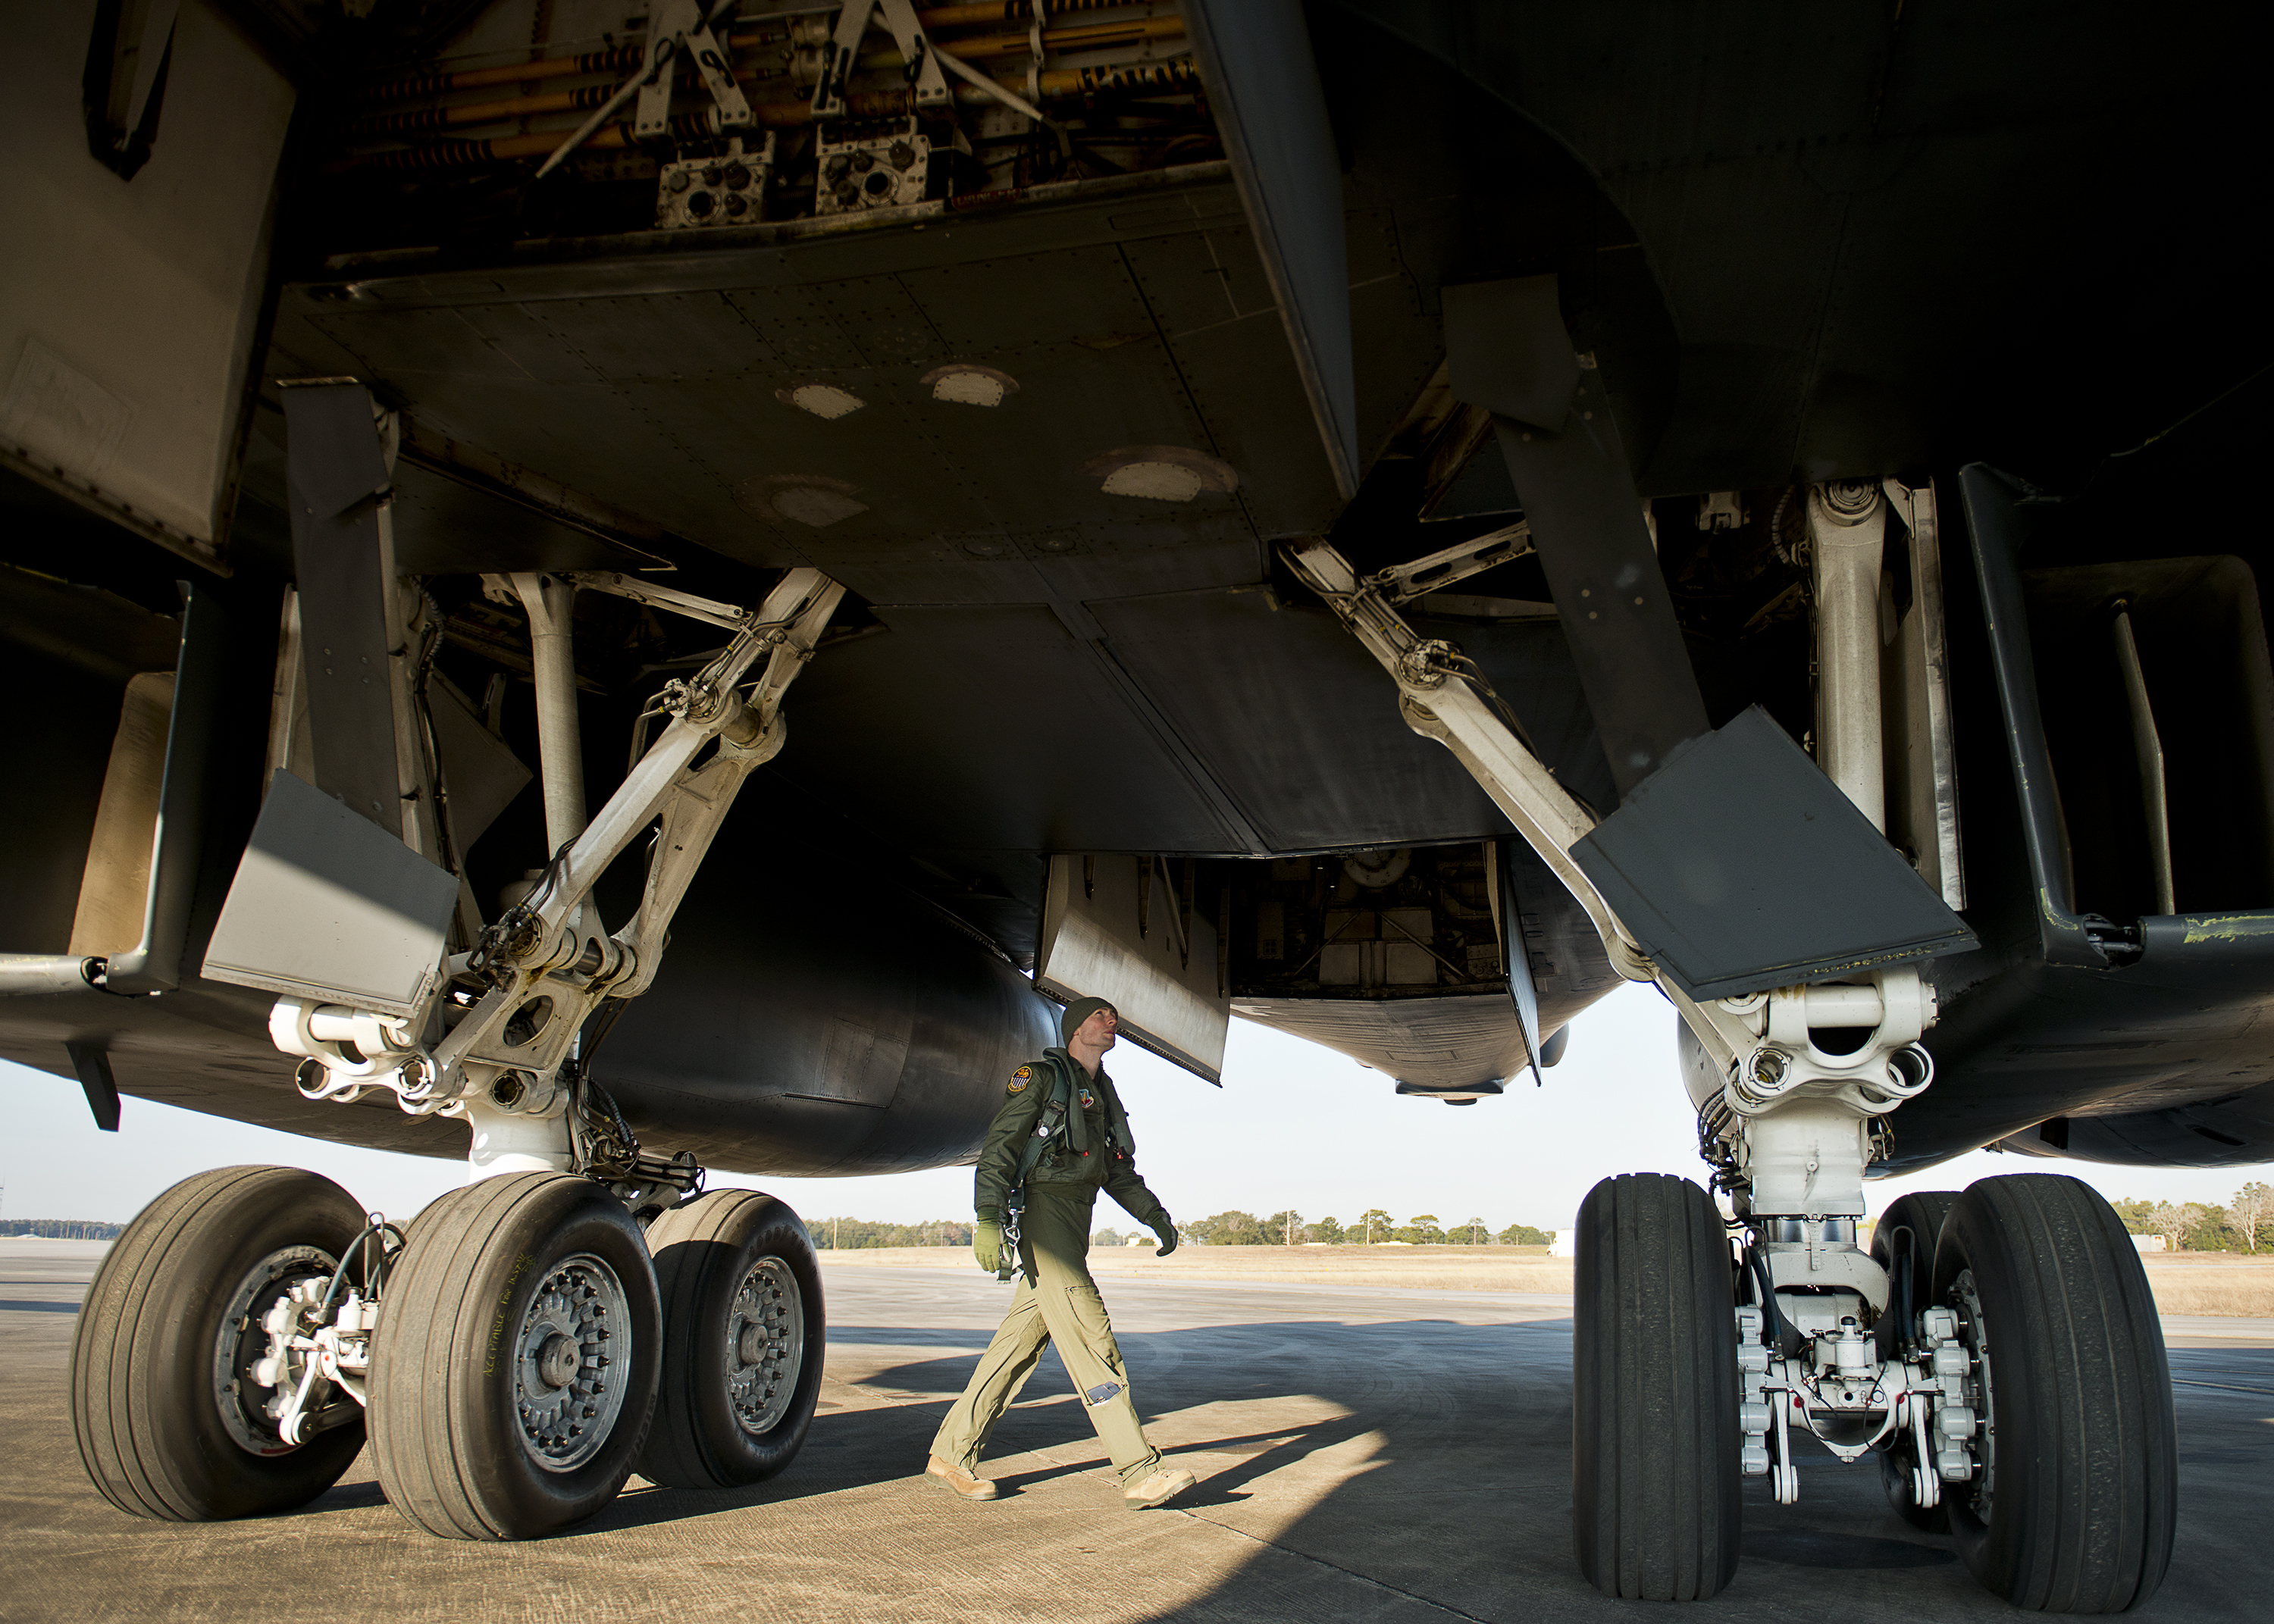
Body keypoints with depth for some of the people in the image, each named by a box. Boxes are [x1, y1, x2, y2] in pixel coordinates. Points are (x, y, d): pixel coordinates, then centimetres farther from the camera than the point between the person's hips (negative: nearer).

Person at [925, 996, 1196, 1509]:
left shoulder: (1104, 1093, 23)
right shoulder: (1041, 1076, 0)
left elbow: (1119, 1172, 30)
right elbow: (1000, 1144, -9)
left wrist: (1156, 1216, 19)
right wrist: (988, 1217, -21)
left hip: (1074, 1224, 8)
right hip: (1043, 1207, -8)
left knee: (1021, 1342, 8)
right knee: (1091, 1335, -13)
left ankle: (952, 1452, 17)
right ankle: (1139, 1472, -15)